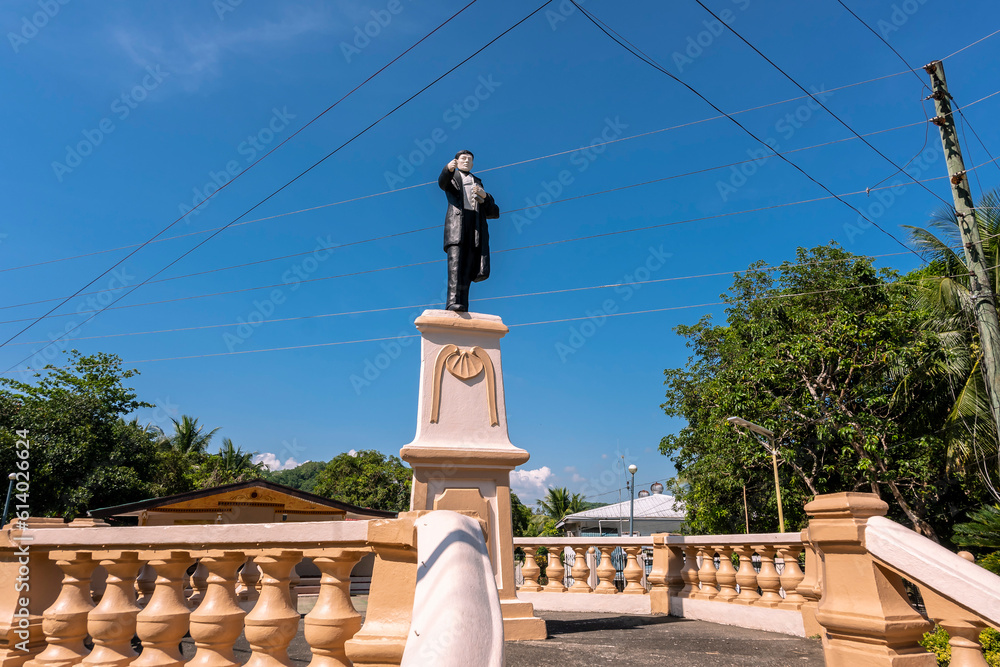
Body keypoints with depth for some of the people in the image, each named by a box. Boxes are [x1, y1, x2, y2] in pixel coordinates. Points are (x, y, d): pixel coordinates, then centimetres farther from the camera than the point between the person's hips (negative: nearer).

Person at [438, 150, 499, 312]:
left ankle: (462, 307, -14)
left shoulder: (478, 183, 35)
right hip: (457, 222, -3)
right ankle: (453, 302, -31)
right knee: (455, 263, -20)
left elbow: (494, 212, 24)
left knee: (469, 267, -9)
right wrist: (448, 168, -27)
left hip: (477, 224, 3)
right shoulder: (452, 176, 24)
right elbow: (442, 183, -5)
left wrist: (484, 196, 4)